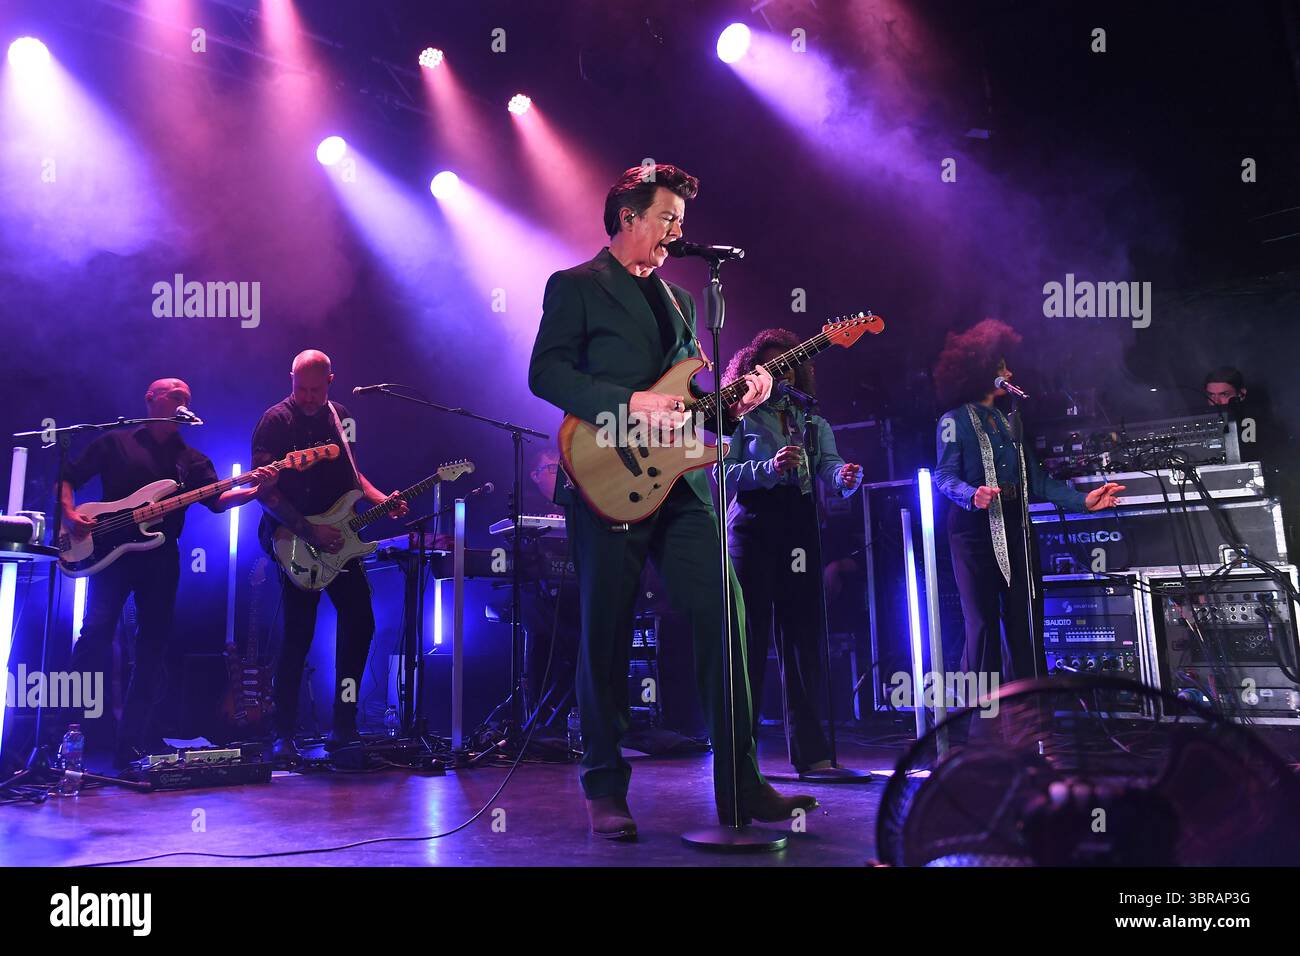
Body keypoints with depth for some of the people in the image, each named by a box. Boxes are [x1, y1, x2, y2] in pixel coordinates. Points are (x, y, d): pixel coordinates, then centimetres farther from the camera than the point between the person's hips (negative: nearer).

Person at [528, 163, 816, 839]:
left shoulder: (679, 298, 24)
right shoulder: (575, 286, 4)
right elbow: (545, 372, -9)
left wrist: (735, 399, 4)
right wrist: (629, 403, -19)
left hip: (680, 482, 6)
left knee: (724, 618, -2)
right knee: (607, 637, 0)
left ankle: (739, 782, 5)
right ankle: (606, 792, 13)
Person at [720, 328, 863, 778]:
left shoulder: (815, 424, 20)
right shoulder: (742, 419, 9)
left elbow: (829, 466, 2)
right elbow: (725, 472, -5)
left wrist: (845, 477, -21)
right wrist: (770, 468, -21)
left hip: (801, 530, 3)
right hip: (753, 526, -3)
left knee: (804, 633, 0)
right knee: (751, 635, -4)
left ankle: (811, 751, 3)